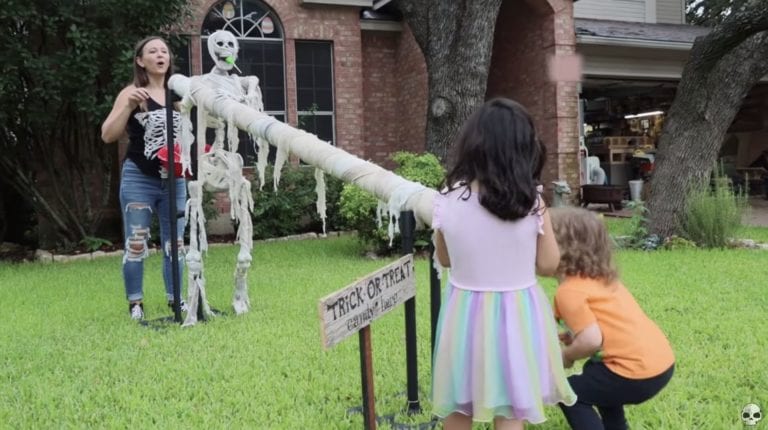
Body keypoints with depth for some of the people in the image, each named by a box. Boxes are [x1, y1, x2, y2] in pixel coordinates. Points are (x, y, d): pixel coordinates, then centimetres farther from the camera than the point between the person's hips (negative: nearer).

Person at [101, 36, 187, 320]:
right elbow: (108, 135, -8)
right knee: (136, 244, -1)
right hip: (139, 179, -3)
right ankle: (135, 303, 9)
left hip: (174, 180, 4)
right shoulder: (131, 94, 0)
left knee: (174, 242, 8)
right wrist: (129, 106, -18)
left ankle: (174, 298, 18)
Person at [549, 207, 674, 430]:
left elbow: (592, 340, -20)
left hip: (638, 374, -9)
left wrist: (566, 356, -1)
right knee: (594, 371, 33)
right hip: (662, 362, 9)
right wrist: (575, 334, 14)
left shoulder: (569, 290, -12)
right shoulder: (603, 278, 16)